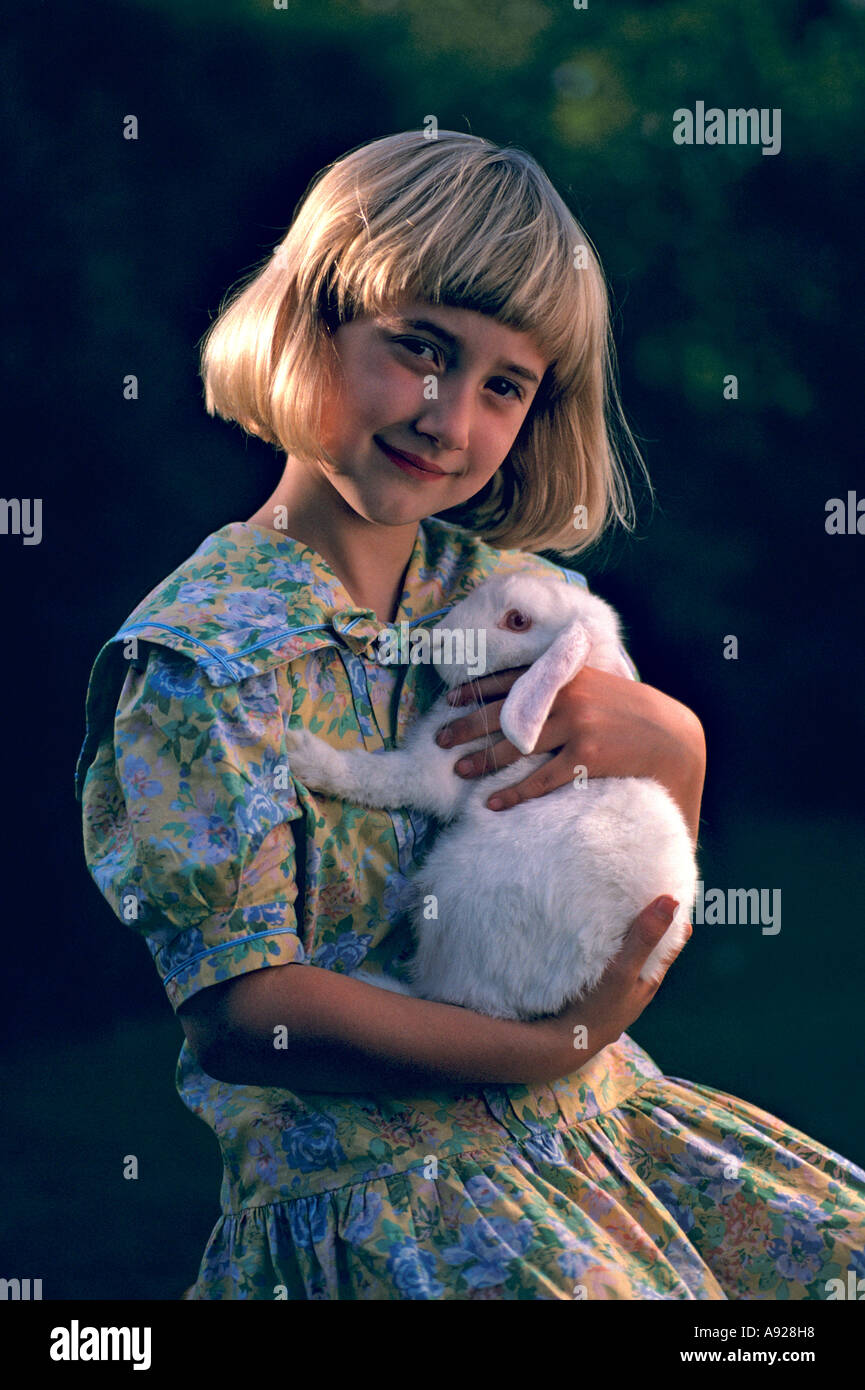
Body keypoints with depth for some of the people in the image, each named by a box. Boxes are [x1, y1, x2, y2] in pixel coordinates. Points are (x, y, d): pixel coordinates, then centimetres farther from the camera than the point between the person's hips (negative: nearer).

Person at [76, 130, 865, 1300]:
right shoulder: (206, 654, -14)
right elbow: (240, 1010, -18)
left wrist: (664, 739, -9)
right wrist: (554, 1046, -20)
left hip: (587, 1113, 7)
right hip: (364, 1179, -6)